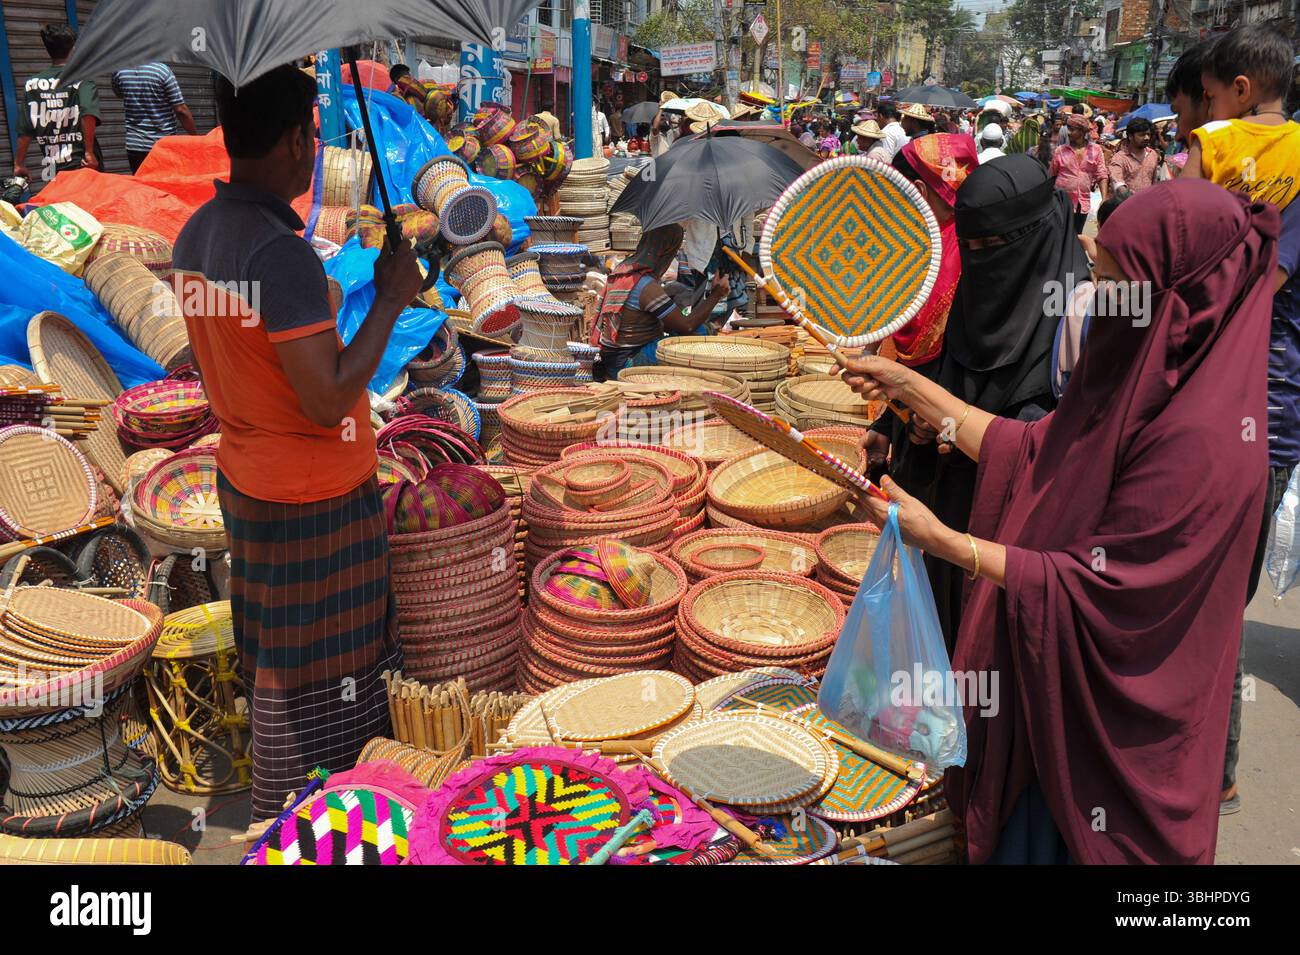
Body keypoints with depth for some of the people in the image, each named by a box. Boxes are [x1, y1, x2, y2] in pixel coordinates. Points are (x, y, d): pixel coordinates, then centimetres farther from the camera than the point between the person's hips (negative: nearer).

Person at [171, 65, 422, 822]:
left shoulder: (196, 236, 2)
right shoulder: (281, 254, -25)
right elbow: (328, 402, -27)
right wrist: (391, 302, -20)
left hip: (246, 478, 9)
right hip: (315, 500, -9)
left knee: (272, 656, 22)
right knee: (321, 674, 6)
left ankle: (278, 816, 41)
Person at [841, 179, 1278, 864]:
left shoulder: (1200, 440, -29)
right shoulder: (1139, 377, -3)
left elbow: (1096, 589, -26)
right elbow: (1031, 453, 5)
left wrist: (943, 541, -28)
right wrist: (911, 387, 3)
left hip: (1109, 722, -7)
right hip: (1050, 676, 7)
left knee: (1057, 839, 15)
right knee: (1015, 831, 24)